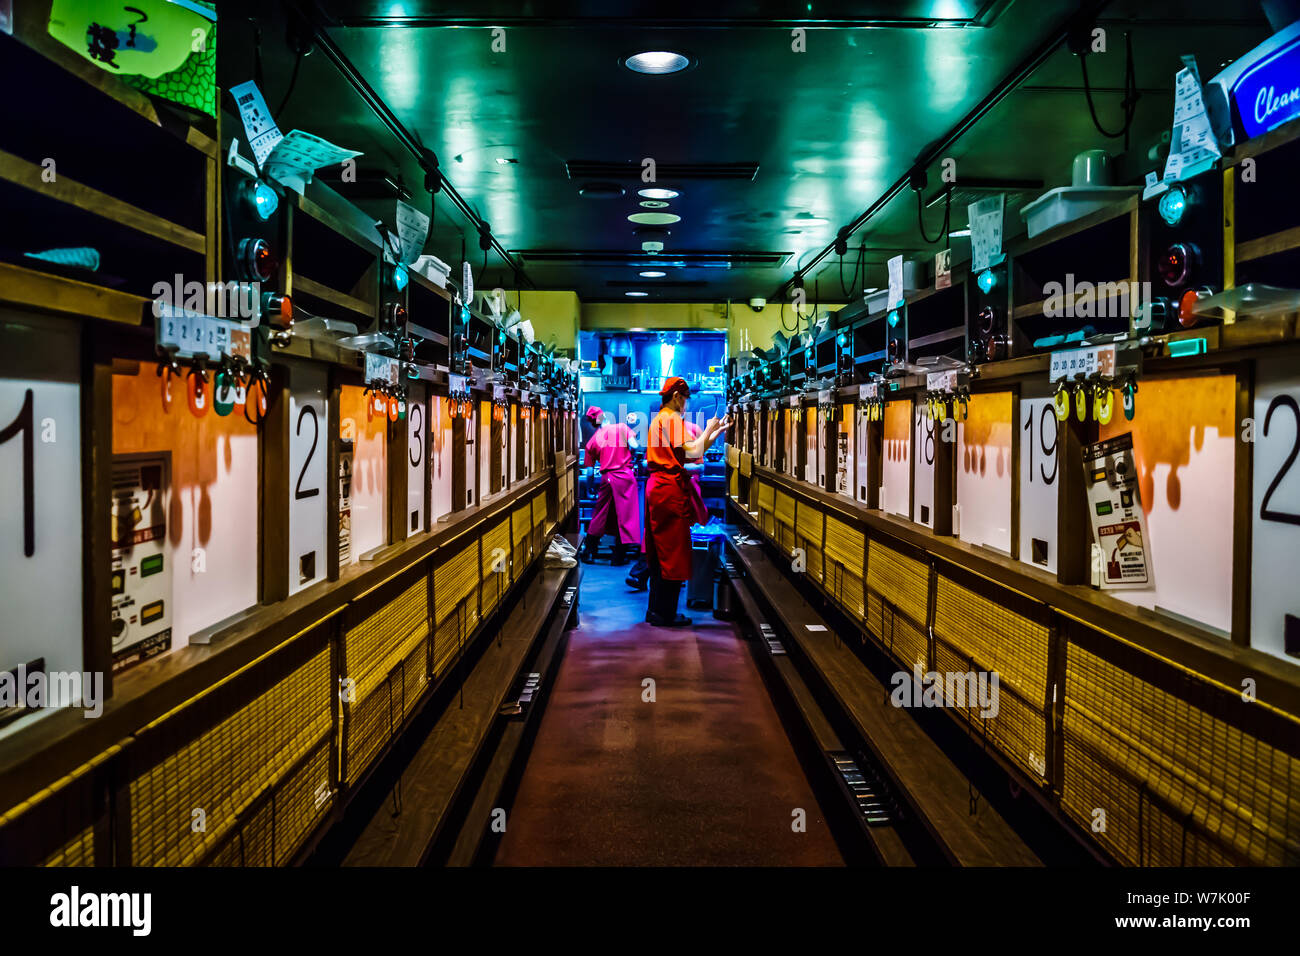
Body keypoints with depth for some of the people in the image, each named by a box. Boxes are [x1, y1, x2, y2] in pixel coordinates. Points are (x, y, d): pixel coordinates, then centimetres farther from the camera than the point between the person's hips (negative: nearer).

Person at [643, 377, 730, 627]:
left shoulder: (659, 418, 20)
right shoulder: (673, 418, -10)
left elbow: (686, 451, 18)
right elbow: (690, 451, -17)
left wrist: (716, 432, 18)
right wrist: (708, 430, -3)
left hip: (657, 484, 10)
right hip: (671, 487, -10)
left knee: (660, 550, 14)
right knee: (673, 551, -4)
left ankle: (655, 610, 19)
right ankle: (665, 614, 0)